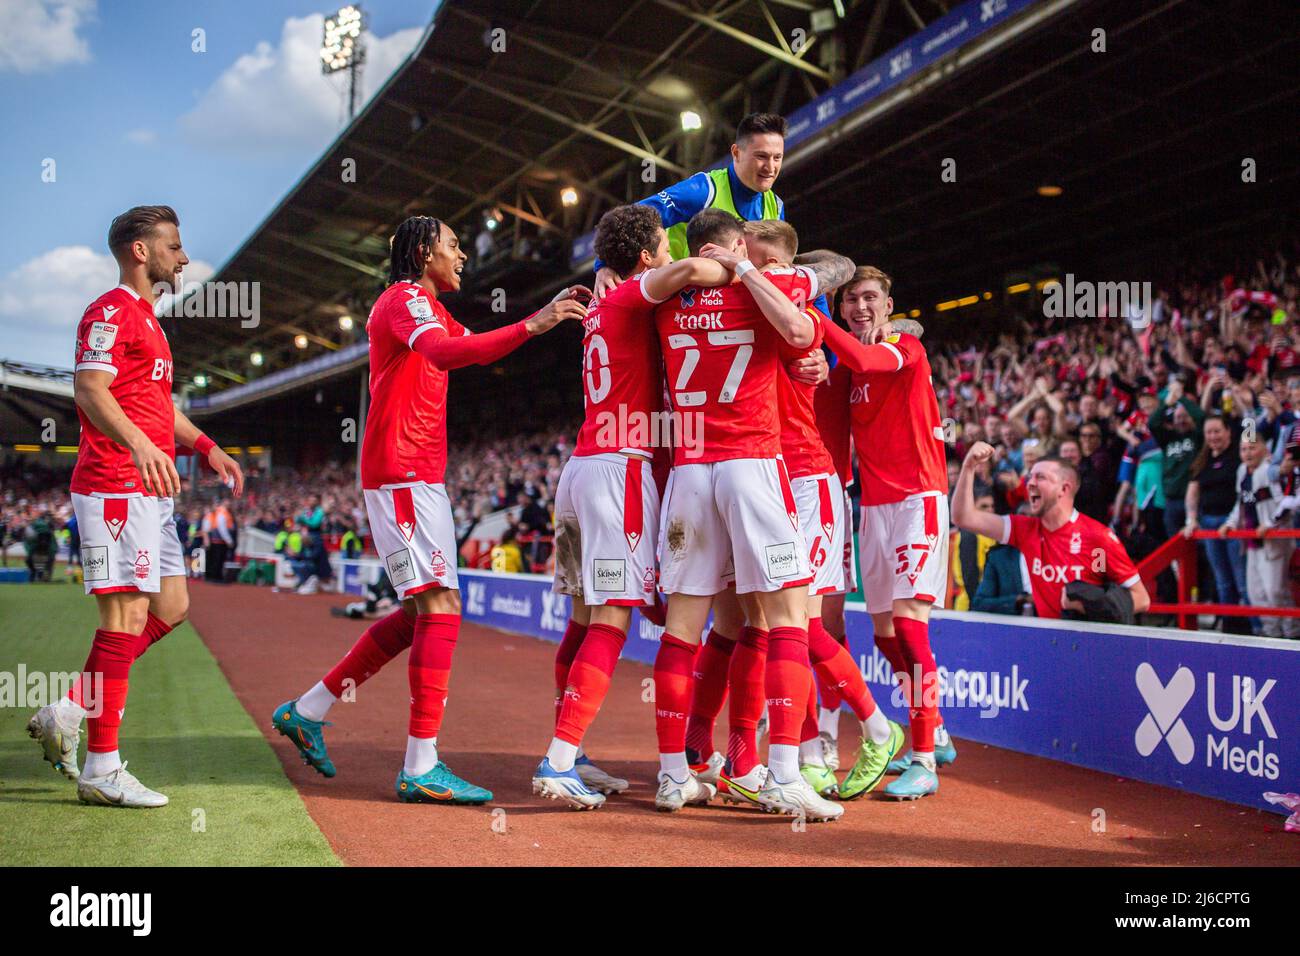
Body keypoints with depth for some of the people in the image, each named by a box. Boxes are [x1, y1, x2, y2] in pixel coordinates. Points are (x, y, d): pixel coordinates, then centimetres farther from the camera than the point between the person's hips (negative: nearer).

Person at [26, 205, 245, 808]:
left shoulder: (147, 317, 24)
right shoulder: (111, 312, -9)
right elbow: (89, 390, -23)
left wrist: (204, 446, 23)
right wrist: (139, 444, -38)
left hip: (152, 494, 10)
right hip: (115, 490, -10)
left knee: (171, 607, 12)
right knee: (126, 616, -10)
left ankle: (70, 712, 16)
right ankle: (102, 769, -6)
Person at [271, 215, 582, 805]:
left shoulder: (425, 306, 25)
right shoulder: (407, 298, -8)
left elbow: (477, 348, 26)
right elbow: (444, 353, -28)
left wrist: (546, 315, 15)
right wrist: (531, 326, -33)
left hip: (418, 476, 10)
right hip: (404, 473, -10)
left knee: (422, 611, 12)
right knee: (440, 607, -14)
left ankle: (307, 710, 19)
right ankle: (421, 768, -14)